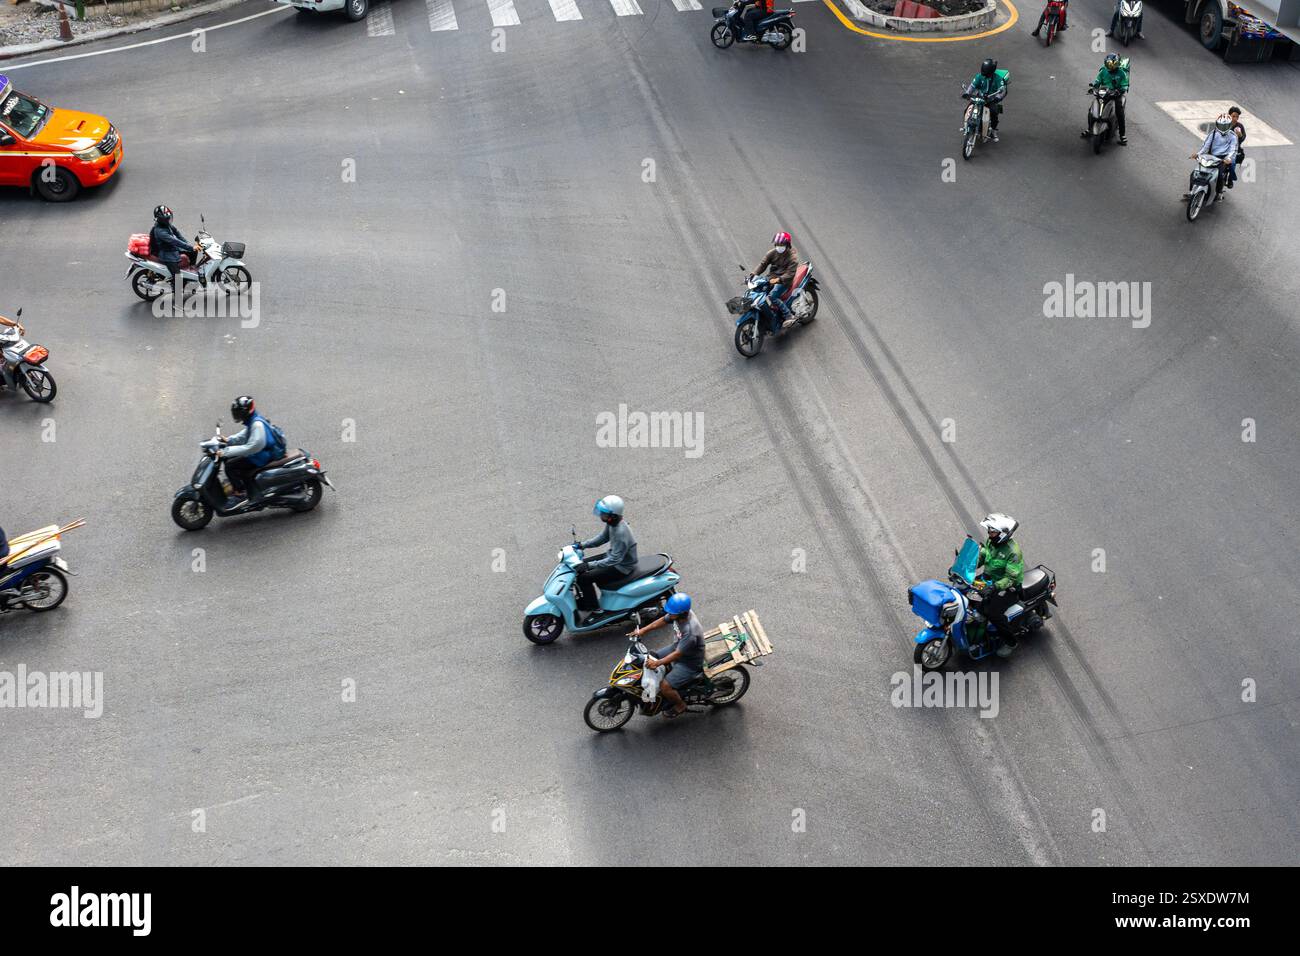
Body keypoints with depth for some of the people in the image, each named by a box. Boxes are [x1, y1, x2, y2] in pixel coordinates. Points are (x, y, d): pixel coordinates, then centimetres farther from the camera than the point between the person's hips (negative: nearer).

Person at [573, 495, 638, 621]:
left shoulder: (621, 533, -35)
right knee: (580, 565, 12)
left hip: (621, 567, -10)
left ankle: (595, 609, 1)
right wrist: (582, 545, 1)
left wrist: (589, 565, -37)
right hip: (613, 555, 10)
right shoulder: (612, 523, -7)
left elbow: (614, 559, -35)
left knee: (584, 578, -16)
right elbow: (603, 537, 12)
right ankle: (583, 600, 27)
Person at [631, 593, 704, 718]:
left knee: (665, 686, -13)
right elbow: (662, 621, 1)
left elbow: (678, 654, -33)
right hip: (678, 646, 9)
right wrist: (642, 630, -6)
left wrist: (657, 663, -36)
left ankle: (680, 705, 16)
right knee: (650, 658, 11)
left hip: (690, 662, -9)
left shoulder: (690, 632, -39)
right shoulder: (679, 613, -16)